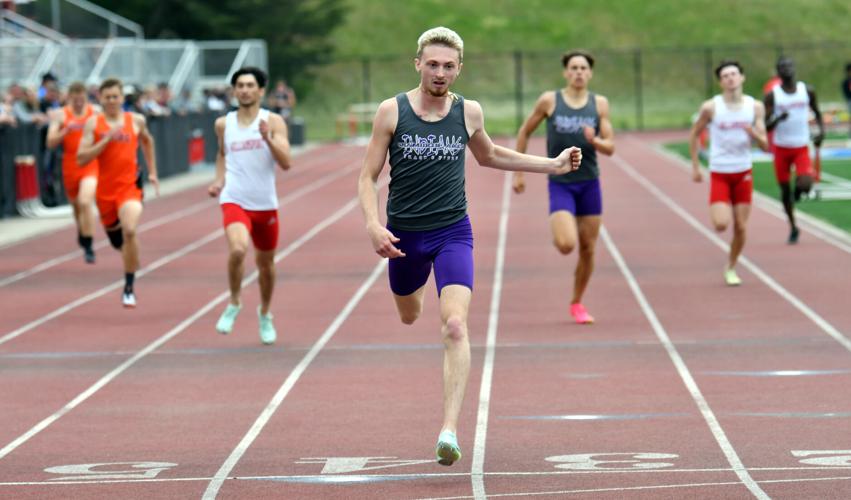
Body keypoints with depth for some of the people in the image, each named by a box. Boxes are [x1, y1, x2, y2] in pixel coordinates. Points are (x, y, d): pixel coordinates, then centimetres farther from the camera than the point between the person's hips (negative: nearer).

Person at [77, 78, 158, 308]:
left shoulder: (136, 120, 2)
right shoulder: (93, 123, -2)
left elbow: (147, 141, 25)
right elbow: (81, 158, -10)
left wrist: (152, 172, 24)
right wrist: (107, 139, -18)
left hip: (130, 185, -2)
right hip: (105, 188, 2)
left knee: (130, 231, -28)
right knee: (117, 241, 17)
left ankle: (129, 287, -18)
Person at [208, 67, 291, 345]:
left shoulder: (273, 122, -3)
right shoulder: (223, 124, 4)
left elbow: (286, 163, -11)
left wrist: (268, 138, -25)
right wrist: (219, 180, 8)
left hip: (265, 204, 1)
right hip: (234, 200, -1)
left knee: (266, 262, 14)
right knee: (238, 249, -27)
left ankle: (265, 315, 39)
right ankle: (234, 304, -3)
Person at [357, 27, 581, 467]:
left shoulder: (469, 113, -2)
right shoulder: (392, 112, -8)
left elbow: (489, 156, 19)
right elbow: (368, 176, -4)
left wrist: (553, 165, 17)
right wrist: (372, 224, -21)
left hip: (452, 233, -1)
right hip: (403, 234, 1)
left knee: (455, 327, -20)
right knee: (409, 317, 23)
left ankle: (449, 431, -25)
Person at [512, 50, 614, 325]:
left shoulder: (600, 103, 2)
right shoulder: (549, 100, -3)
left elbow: (610, 147, -1)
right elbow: (525, 132, 8)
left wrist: (594, 141, -24)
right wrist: (518, 173, 7)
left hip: (589, 183, 3)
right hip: (561, 184, -3)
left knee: (588, 250, 6)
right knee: (566, 245, -20)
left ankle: (577, 304, 24)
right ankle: (558, 232, 17)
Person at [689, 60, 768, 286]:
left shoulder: (755, 107, -1)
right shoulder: (711, 107, -7)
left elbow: (765, 145, -2)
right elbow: (694, 135, 6)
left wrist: (753, 132, -23)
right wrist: (695, 167, 3)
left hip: (743, 173, 2)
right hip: (719, 173, -2)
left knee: (740, 227, 2)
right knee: (721, 224, -16)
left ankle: (731, 268, 22)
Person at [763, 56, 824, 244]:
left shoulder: (807, 91, 0)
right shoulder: (772, 96, -5)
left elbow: (817, 113, 16)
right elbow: (765, 126, -9)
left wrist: (821, 130, -2)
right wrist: (778, 119, -29)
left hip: (802, 147, 0)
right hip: (781, 148, 0)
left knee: (805, 184, -22)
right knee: (785, 189, 8)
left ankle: (798, 189, 16)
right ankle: (793, 227, 27)